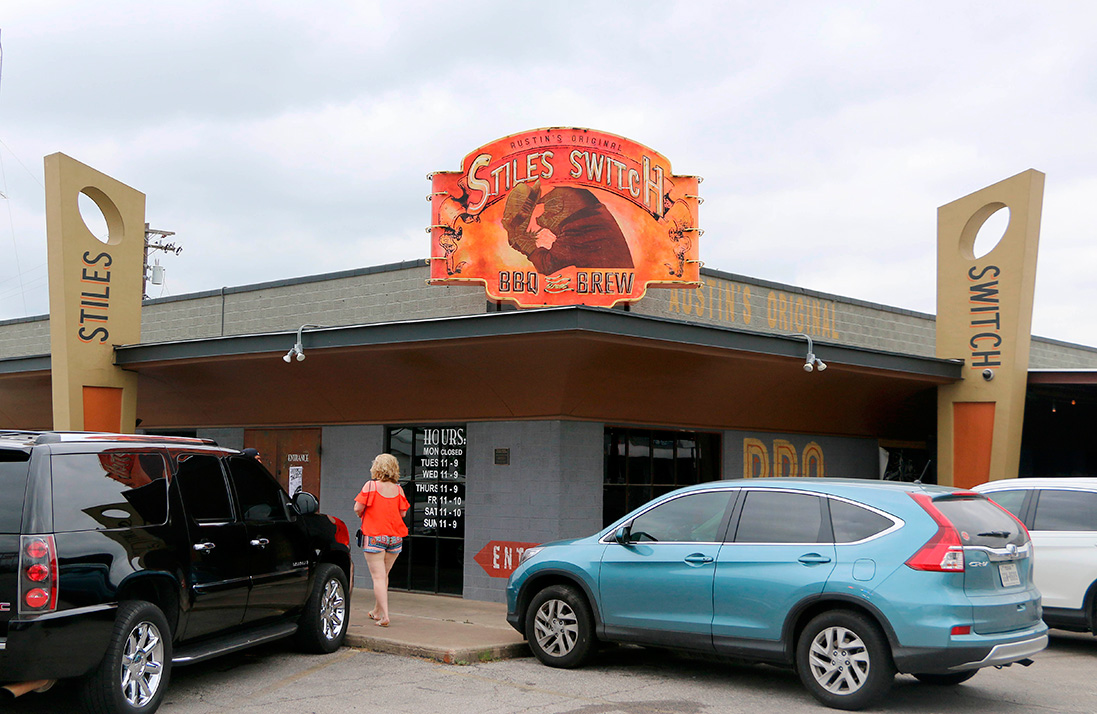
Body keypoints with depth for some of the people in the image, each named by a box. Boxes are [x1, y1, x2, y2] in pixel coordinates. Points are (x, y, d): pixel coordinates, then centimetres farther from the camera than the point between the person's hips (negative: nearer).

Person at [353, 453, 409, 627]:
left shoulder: (371, 485, -8)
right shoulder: (398, 489, 2)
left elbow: (357, 508, -9)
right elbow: (402, 512, 6)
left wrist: (362, 515, 13)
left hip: (374, 536, -4)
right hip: (395, 538, 4)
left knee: (378, 577, -4)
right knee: (384, 575, 17)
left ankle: (384, 616, -11)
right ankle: (377, 611, 31)